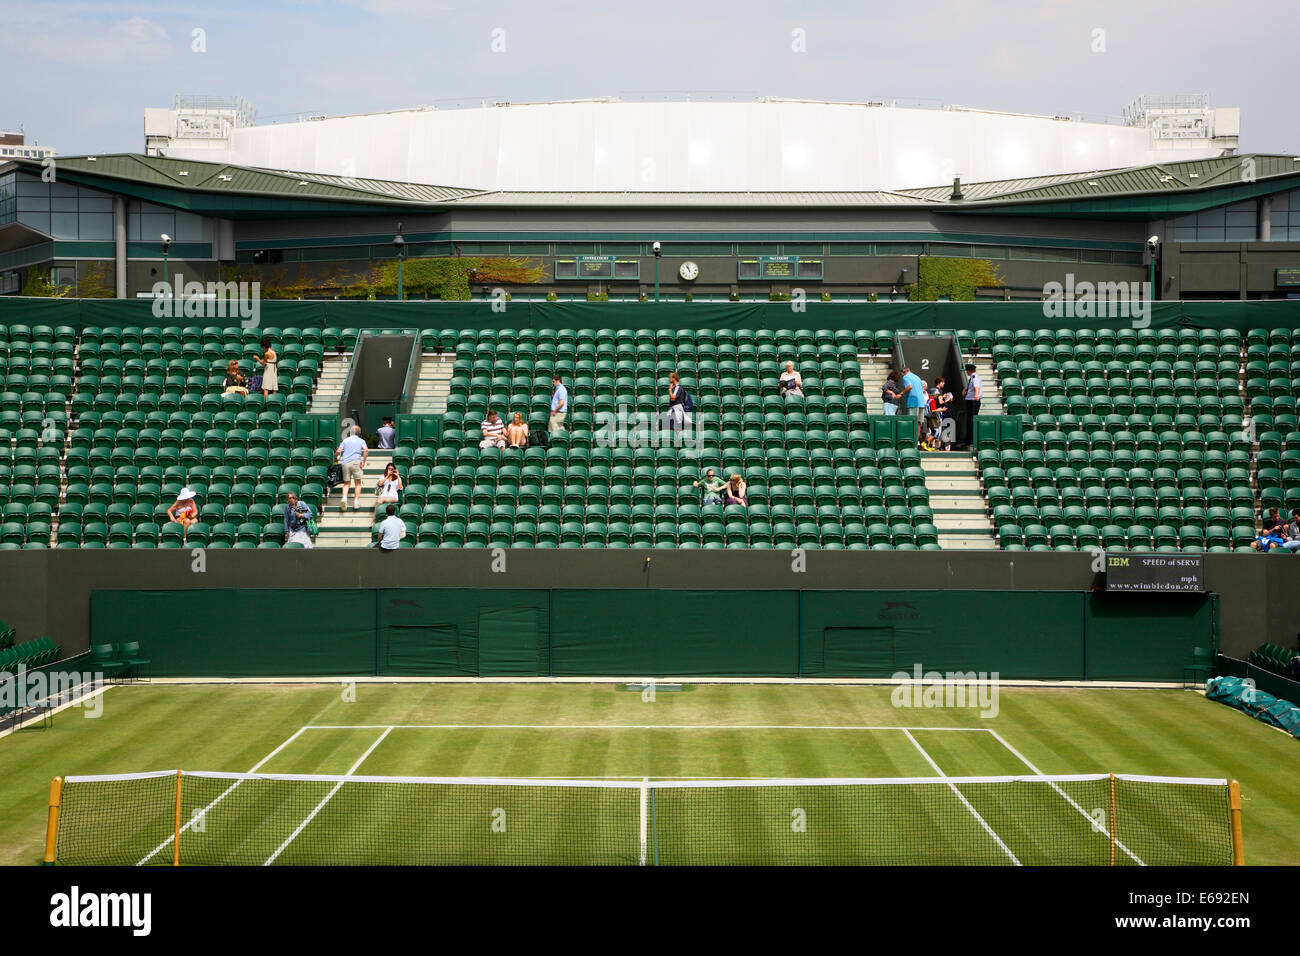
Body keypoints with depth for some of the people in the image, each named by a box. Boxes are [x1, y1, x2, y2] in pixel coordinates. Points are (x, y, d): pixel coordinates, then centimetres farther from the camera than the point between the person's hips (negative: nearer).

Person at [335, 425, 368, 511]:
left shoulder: (345, 440, 14)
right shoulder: (361, 441, 9)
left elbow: (338, 451, 5)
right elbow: (366, 450, -10)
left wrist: (335, 457, 23)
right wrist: (363, 461, -6)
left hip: (345, 463, 2)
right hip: (356, 461, -2)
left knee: (346, 483, 12)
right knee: (357, 483, 7)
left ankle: (344, 497, -12)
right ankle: (356, 501, -2)